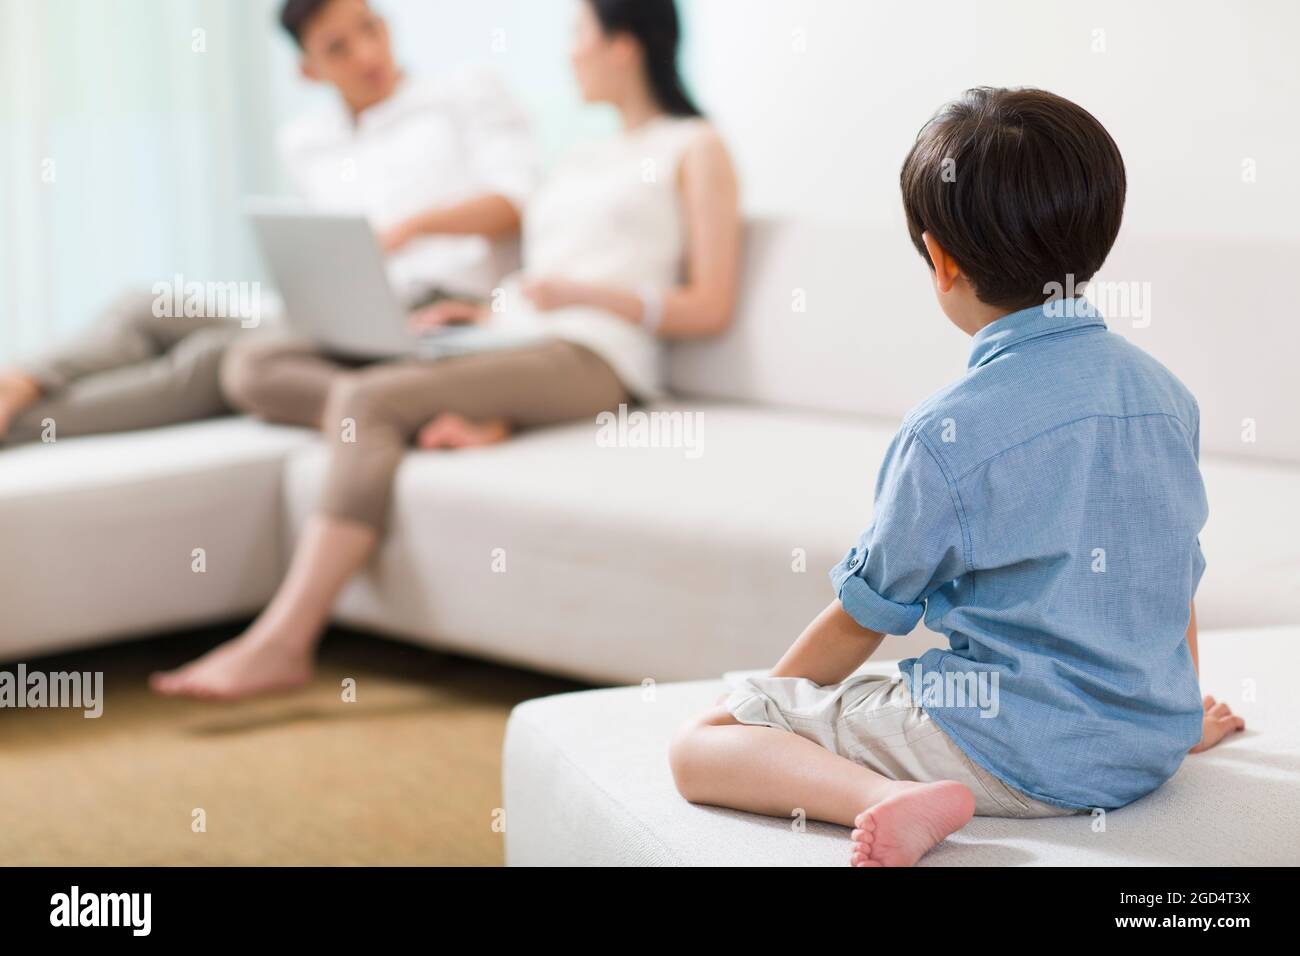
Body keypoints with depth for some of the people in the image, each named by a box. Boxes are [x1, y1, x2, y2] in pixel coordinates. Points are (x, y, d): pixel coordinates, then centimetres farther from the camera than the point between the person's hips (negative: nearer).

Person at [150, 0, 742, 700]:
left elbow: (711, 307, -3)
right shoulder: (582, 161, 31)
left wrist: (584, 293, -14)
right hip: (504, 345, 8)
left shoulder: (695, 149, 7)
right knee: (252, 366, -8)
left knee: (366, 399, -32)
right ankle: (461, 422, -28)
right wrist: (483, 311, 5)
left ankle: (279, 643, -36)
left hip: (587, 359, -8)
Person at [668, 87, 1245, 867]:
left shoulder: (947, 435, -16)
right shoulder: (1167, 392, 2)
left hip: (1013, 759, -8)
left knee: (700, 748, -9)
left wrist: (764, 696, 13)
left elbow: (864, 616, -6)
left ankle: (892, 798, -26)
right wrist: (1182, 718, 33)